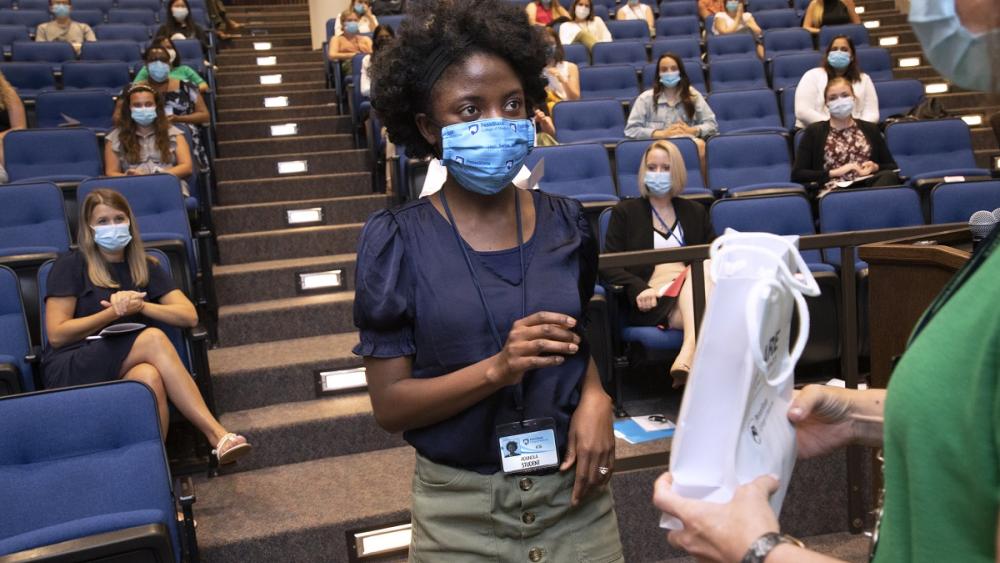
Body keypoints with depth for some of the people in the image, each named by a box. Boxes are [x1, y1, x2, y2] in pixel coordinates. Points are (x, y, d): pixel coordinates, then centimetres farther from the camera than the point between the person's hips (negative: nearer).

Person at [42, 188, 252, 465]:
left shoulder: (146, 267, 14)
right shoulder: (70, 266, 2)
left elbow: (189, 316, 3)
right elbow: (56, 334, -5)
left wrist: (140, 306, -11)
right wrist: (114, 312, -12)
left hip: (125, 369, 4)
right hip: (70, 372, -4)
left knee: (149, 377, -35)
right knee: (153, 338, -31)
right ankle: (217, 435, -38)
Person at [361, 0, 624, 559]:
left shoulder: (565, 222, -2)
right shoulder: (396, 241, -11)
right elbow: (390, 404, -11)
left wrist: (595, 398, -9)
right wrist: (498, 368, -25)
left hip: (576, 492, 3)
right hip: (462, 510, -2)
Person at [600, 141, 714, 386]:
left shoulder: (695, 211, 25)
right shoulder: (625, 211, 15)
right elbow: (607, 265, 5)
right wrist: (638, 288, -16)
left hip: (697, 291, 3)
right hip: (653, 301, -3)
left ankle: (689, 351, -53)